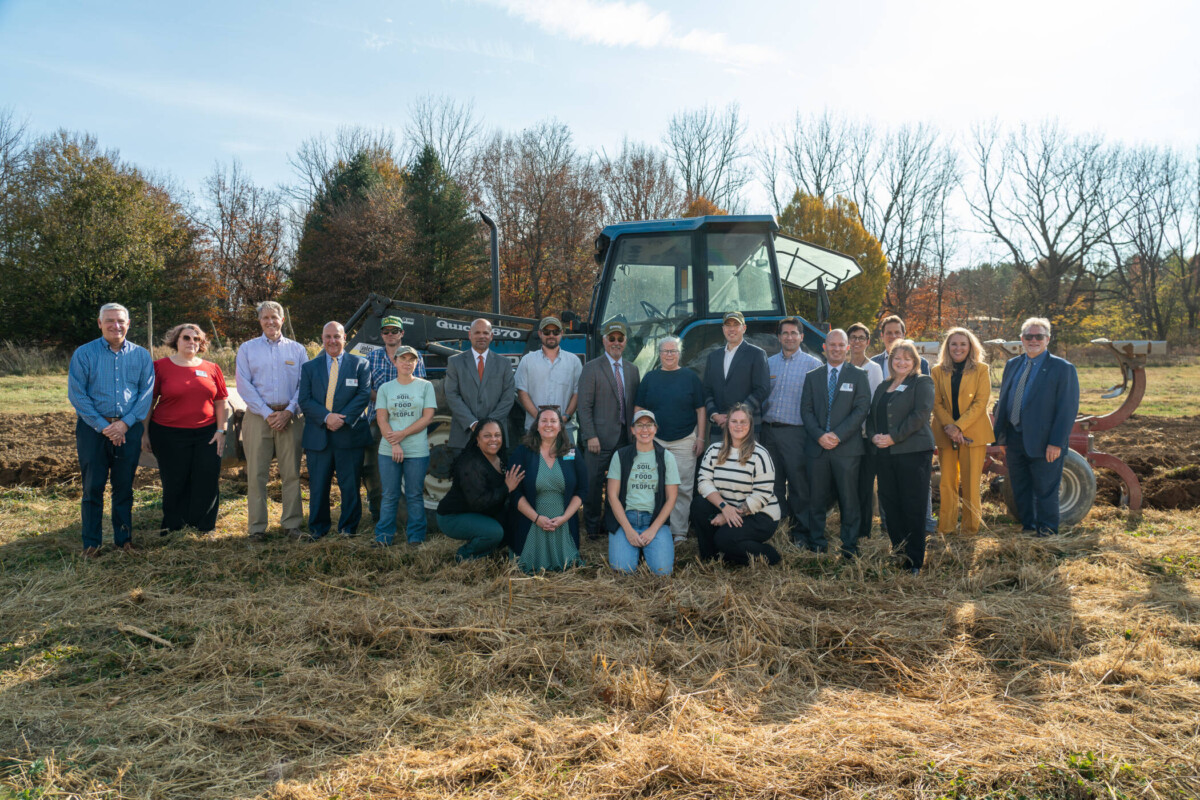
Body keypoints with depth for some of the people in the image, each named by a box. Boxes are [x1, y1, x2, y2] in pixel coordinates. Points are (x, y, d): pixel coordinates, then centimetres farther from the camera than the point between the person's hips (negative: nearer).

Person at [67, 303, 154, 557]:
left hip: (128, 428, 1)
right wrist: (102, 426, -12)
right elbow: (76, 393, -5)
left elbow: (147, 391, 1)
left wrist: (125, 423, -11)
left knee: (124, 486, 8)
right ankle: (91, 543, 11)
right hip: (92, 428, -1)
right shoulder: (84, 353, 0)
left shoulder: (140, 355, 5)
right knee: (93, 487, 2)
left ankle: (123, 539, 18)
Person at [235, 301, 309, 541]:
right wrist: (266, 413, -8)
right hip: (257, 416, 0)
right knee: (256, 473, -1)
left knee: (291, 472, 1)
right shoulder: (247, 348, 10)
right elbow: (244, 385, 1)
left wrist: (288, 412, -9)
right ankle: (257, 527, 5)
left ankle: (292, 523, 9)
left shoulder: (297, 349, 11)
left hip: (289, 417, 1)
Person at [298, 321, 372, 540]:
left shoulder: (359, 364, 7)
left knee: (350, 486, 4)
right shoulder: (309, 367, 12)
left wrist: (342, 419, -15)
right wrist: (326, 417, -15)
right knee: (318, 486, 7)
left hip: (350, 435, -1)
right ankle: (317, 528, 19)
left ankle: (348, 528, 16)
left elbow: (364, 395, -4)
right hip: (318, 436, 2)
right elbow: (304, 400, 2)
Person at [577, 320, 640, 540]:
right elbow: (584, 405, -7)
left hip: (625, 437, 5)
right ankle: (592, 527, 13)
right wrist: (590, 436, -13)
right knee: (594, 483, 0)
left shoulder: (632, 370, 14)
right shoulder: (591, 368, -2)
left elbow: (634, 404, 16)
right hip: (600, 438, -5)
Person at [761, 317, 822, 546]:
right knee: (774, 482, 10)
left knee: (798, 483, -2)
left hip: (795, 431, -4)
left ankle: (801, 531, 7)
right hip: (769, 430, 4)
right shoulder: (768, 363, 14)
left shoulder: (813, 364, 1)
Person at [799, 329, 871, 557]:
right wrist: (819, 435, -9)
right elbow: (806, 410, 7)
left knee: (848, 499, 1)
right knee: (816, 498, 5)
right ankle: (816, 543, 15)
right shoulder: (812, 377, 13)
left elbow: (862, 409, -3)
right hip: (817, 447, 2)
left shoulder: (858, 376, 6)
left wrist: (838, 435, -12)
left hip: (847, 447, -2)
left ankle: (850, 546, 11)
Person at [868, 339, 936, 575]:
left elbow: (921, 414, -11)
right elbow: (871, 415, 20)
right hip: (884, 454, 6)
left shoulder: (922, 382, 2)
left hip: (913, 452, -6)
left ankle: (914, 562, 3)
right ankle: (898, 554, 12)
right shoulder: (883, 387, 21)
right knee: (890, 504, 4)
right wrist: (873, 436, -1)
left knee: (913, 507, -3)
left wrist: (894, 437, -15)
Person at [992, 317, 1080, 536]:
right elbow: (1003, 401, 17)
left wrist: (1056, 443, -16)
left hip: (1043, 443, -5)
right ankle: (1028, 525, 29)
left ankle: (1047, 529, 20)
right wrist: (1002, 436, 10)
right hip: (1014, 440, 5)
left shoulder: (1063, 369, -6)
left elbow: (1068, 409, -10)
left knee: (1045, 489, 5)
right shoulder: (1012, 365, 12)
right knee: (1020, 488, 14)